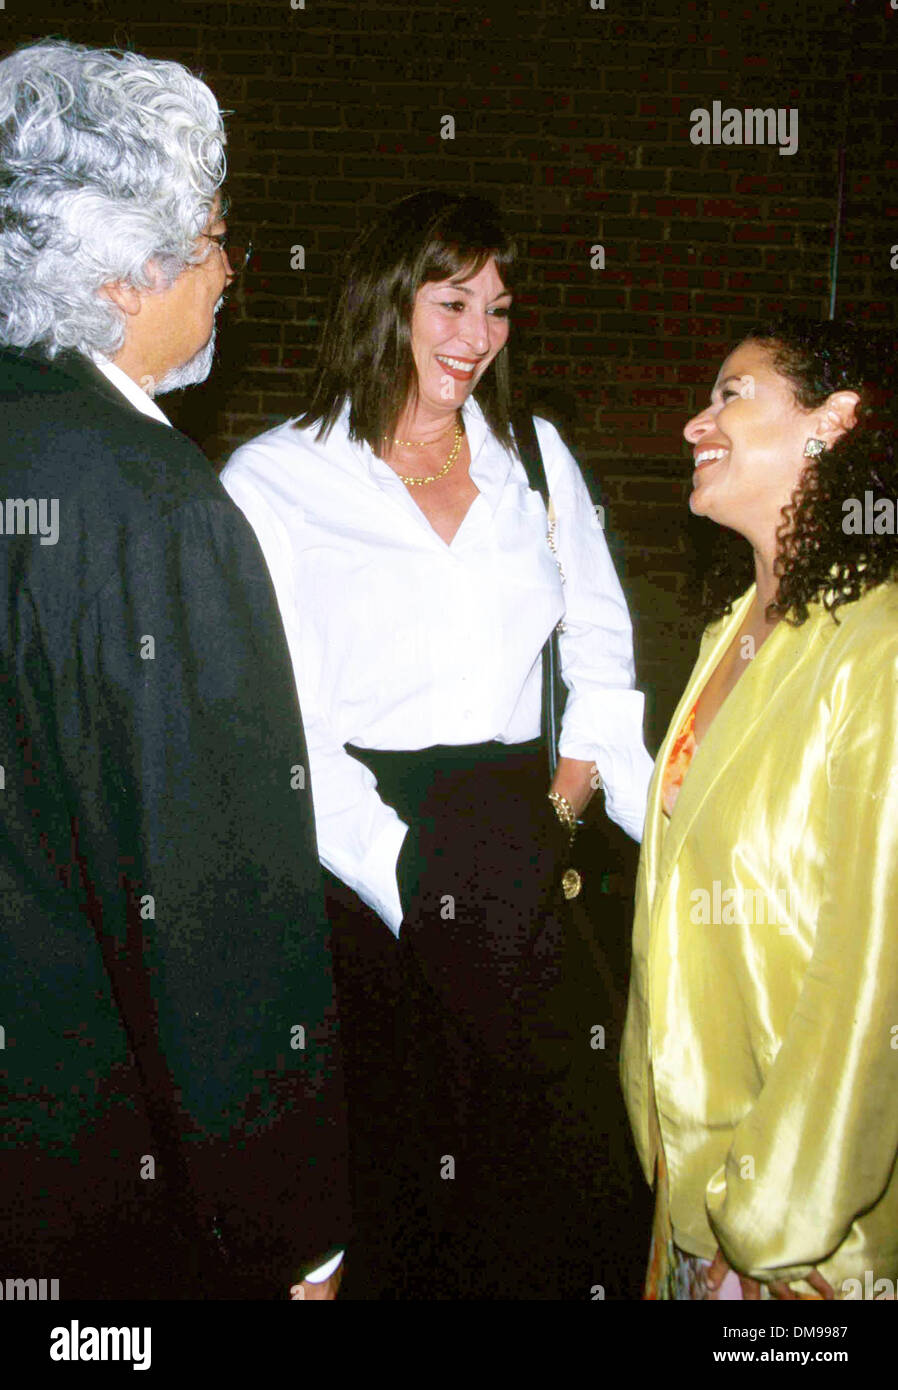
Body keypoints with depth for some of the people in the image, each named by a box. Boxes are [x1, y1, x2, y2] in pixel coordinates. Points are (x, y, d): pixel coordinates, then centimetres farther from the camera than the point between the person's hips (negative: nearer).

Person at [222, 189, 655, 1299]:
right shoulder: (276, 478, -2)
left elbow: (601, 649, 15)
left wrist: (569, 800, 1)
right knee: (387, 1157, 9)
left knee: (545, 1158, 11)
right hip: (361, 863, -3)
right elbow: (276, 724, -7)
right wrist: (411, 880, -13)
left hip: (526, 856, 3)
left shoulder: (536, 458, 11)